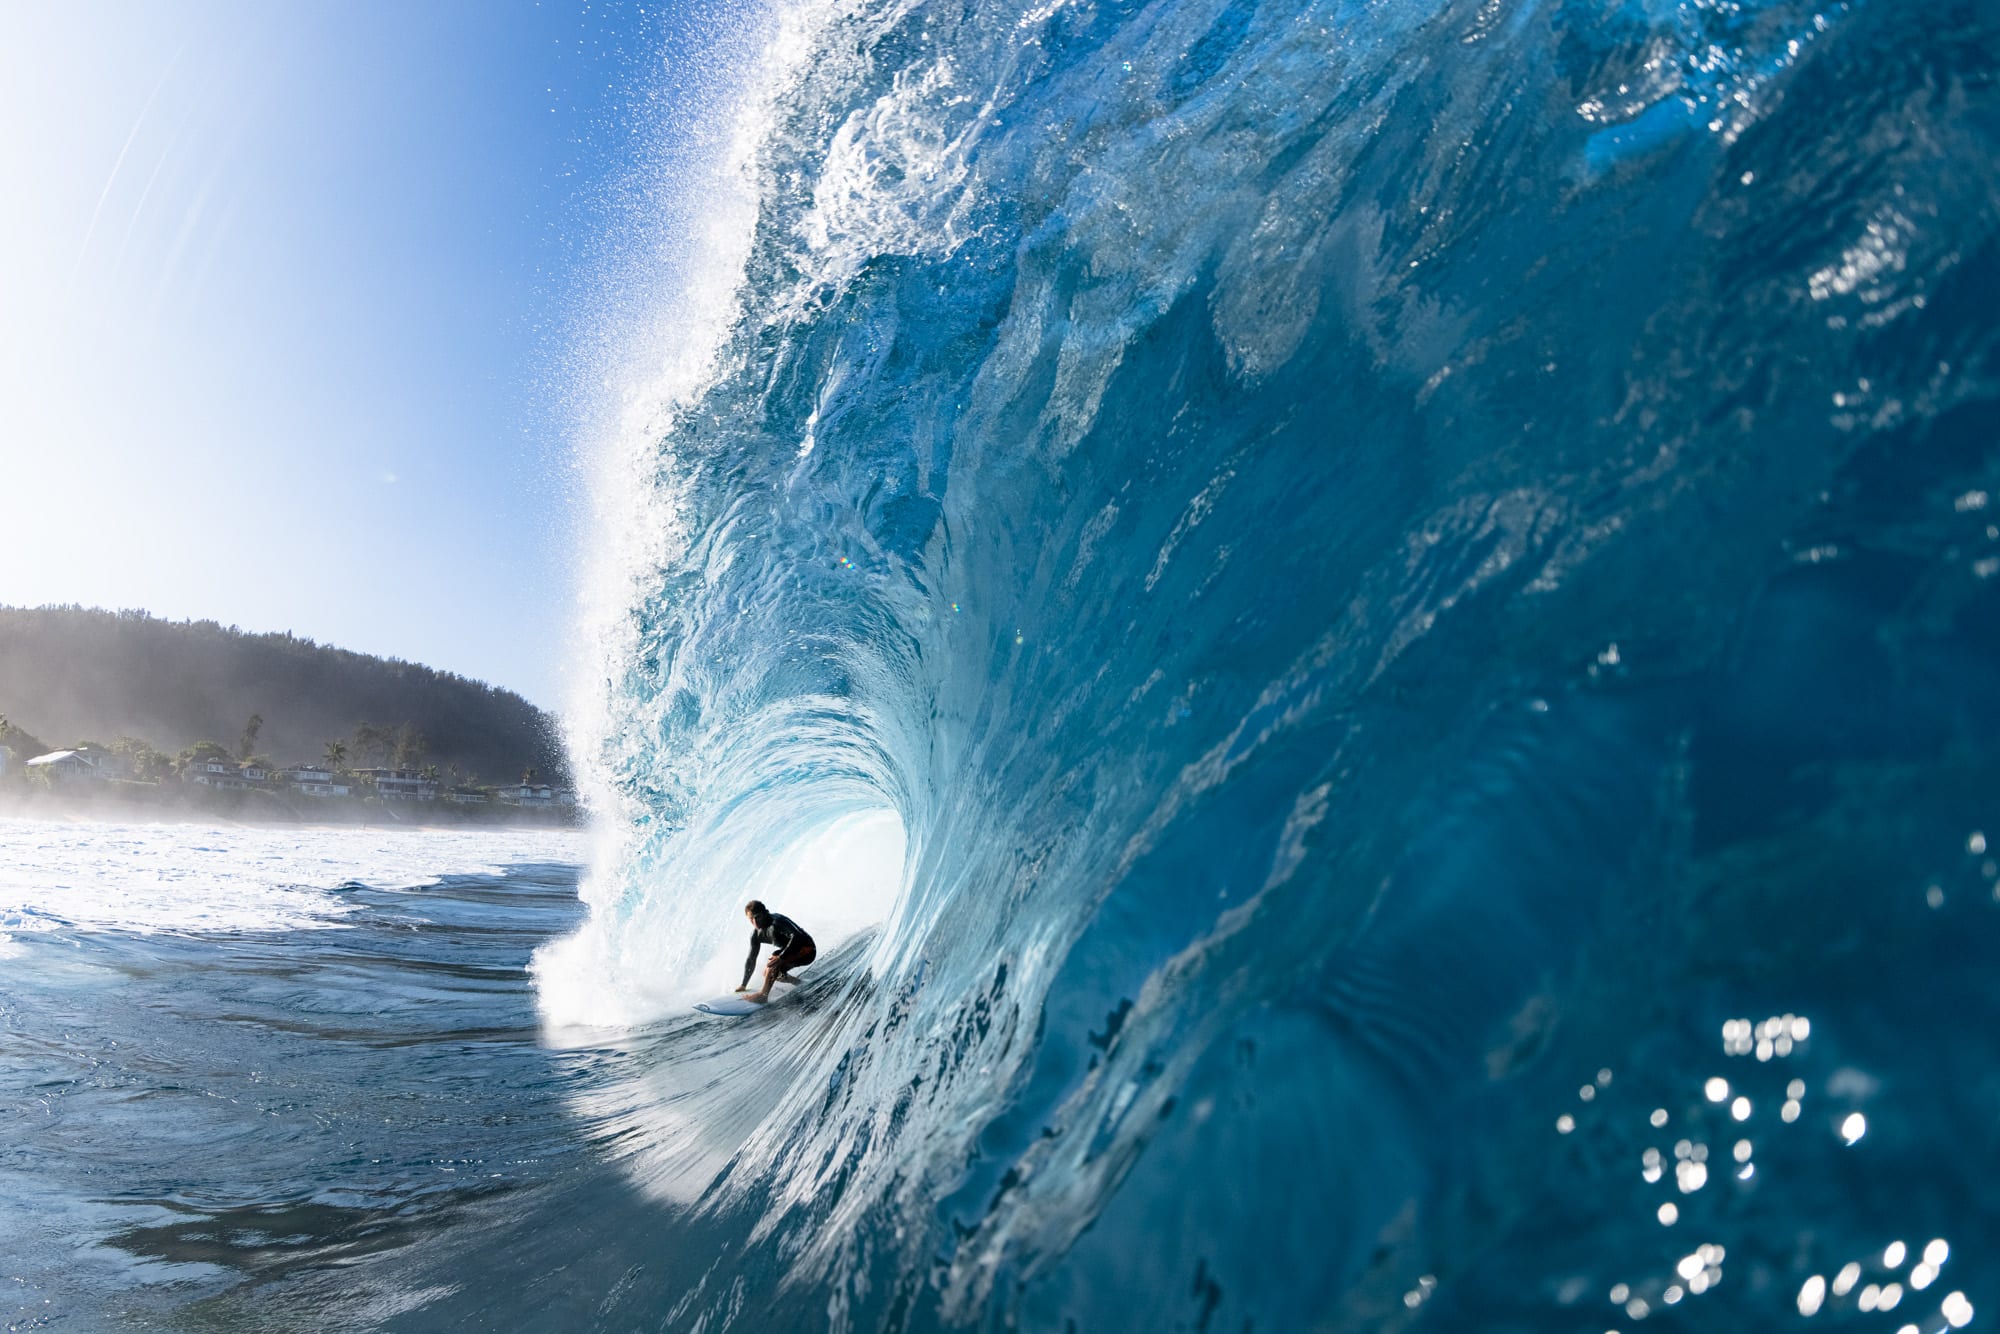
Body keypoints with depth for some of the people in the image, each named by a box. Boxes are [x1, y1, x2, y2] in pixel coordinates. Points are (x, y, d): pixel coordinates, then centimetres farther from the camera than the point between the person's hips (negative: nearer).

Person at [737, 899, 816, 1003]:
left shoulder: (777, 921, -25)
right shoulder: (756, 934, 0)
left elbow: (796, 936, -38)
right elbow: (751, 960, 11)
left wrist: (781, 957, -43)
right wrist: (743, 985, 13)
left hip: (807, 951, -9)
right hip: (792, 951, 10)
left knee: (775, 959, -29)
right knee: (767, 973, 13)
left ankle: (764, 994, -27)